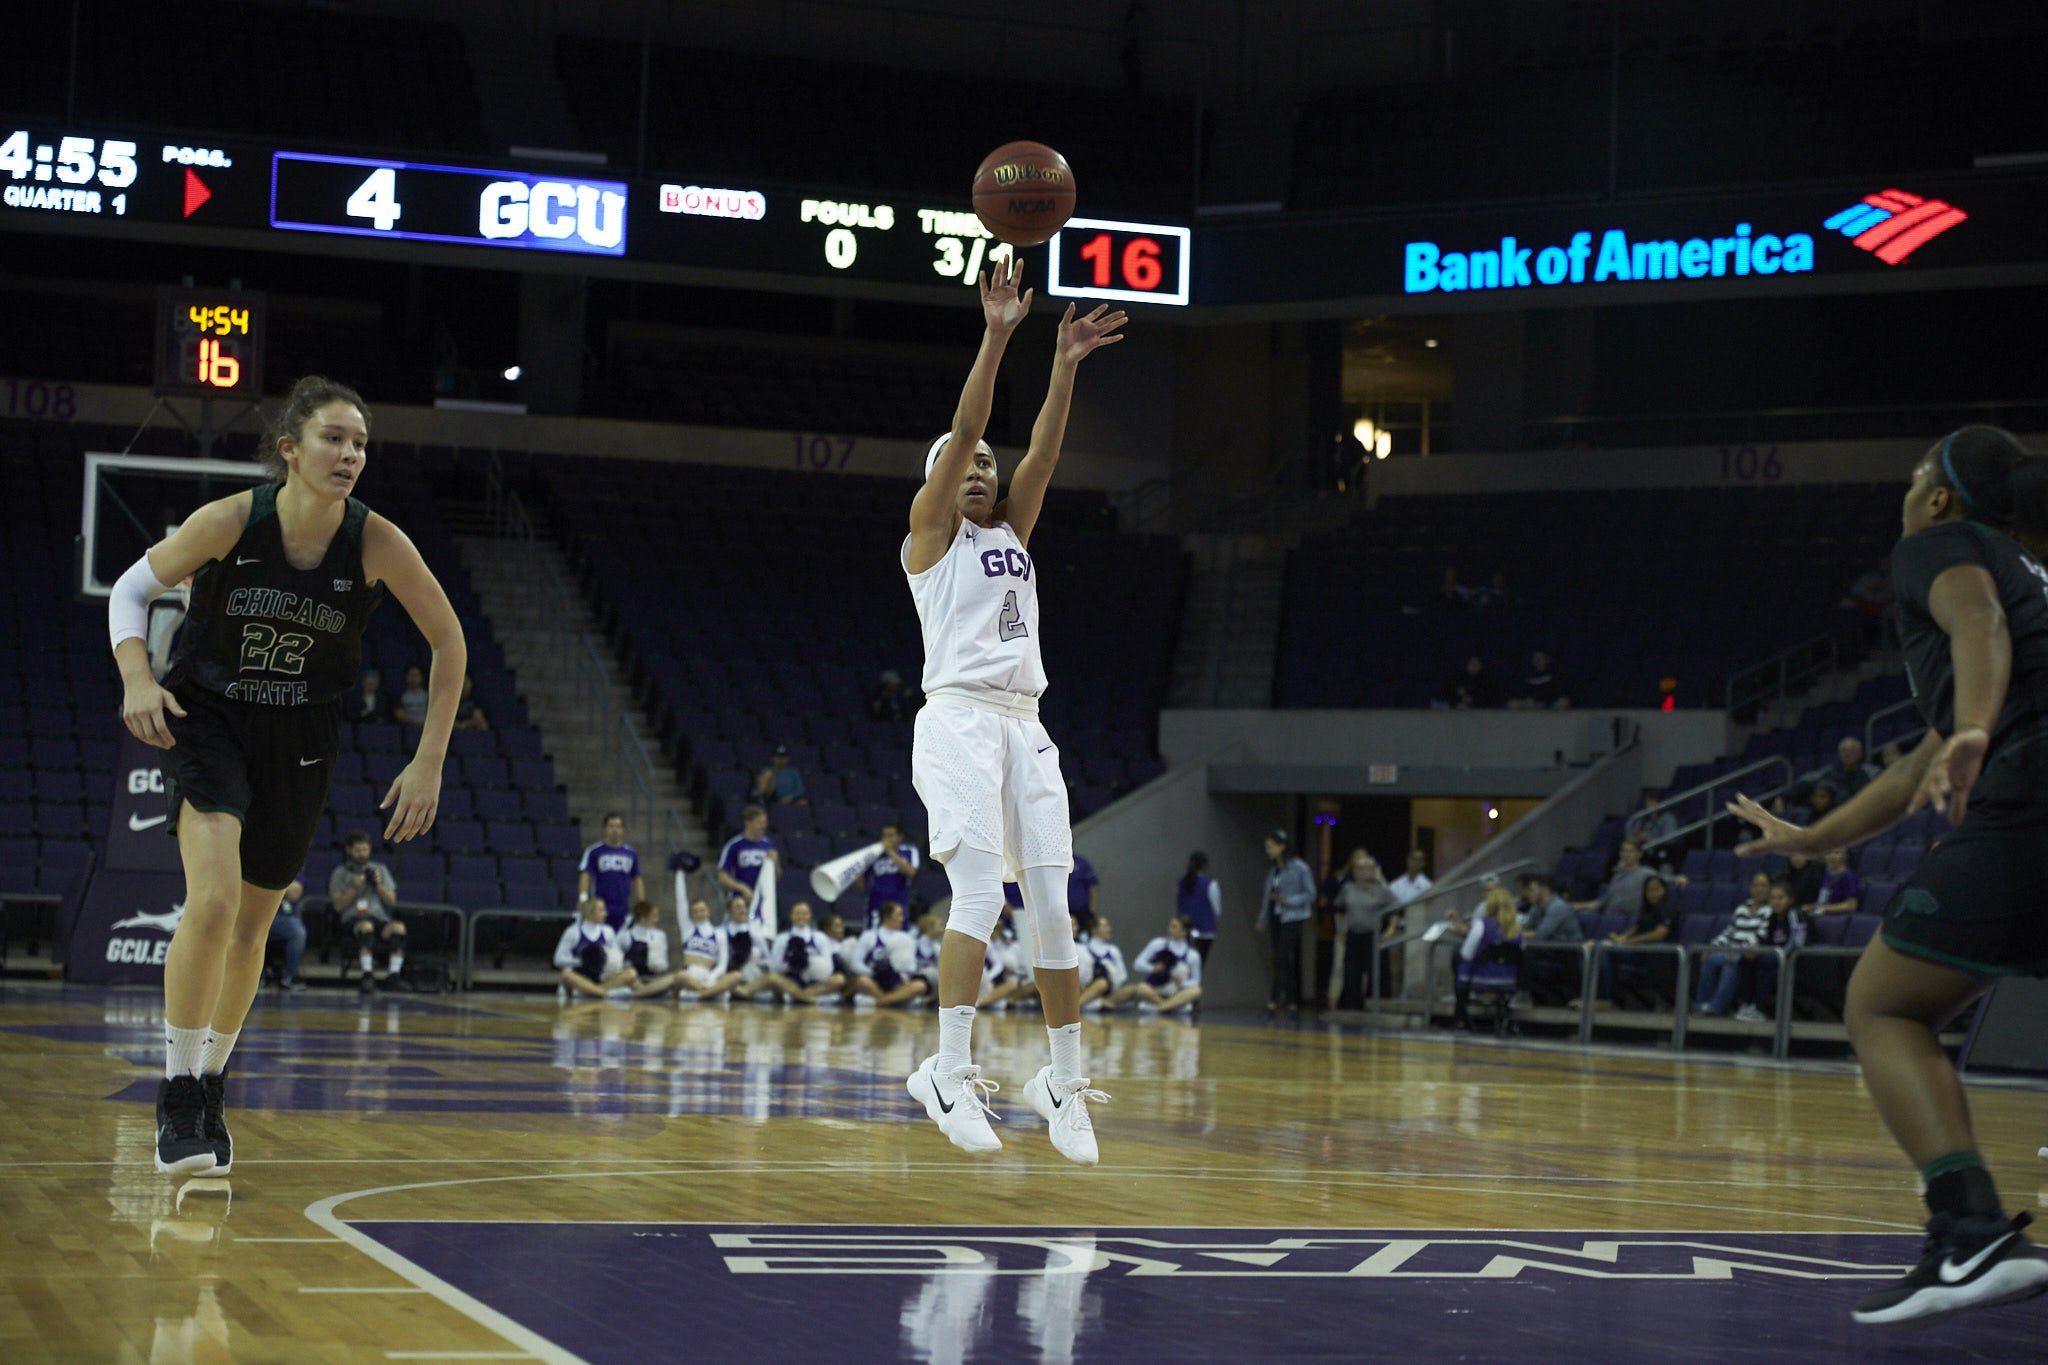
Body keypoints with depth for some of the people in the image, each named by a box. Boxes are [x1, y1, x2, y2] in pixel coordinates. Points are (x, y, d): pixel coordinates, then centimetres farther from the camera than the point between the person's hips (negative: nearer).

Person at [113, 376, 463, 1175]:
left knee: (253, 925, 10)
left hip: (300, 739, 2)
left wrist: (429, 763, -7)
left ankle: (211, 1085, 33)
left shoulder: (376, 544, -18)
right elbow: (131, 589, -5)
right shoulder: (228, 523, -21)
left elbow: (448, 642, -5)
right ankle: (177, 1096, -10)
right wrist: (137, 676, -23)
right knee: (213, 898, -23)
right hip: (206, 718, -2)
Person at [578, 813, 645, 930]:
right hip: (601, 907, -3)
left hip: (623, 912, 3)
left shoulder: (631, 853, 10)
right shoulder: (594, 851, 0)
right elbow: (585, 875, -6)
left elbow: (637, 879, 14)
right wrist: (583, 897, -21)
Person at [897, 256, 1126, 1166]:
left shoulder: (1011, 533, 23)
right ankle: (948, 1072, -23)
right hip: (960, 718, -6)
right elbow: (961, 433, -5)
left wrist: (1066, 365, 0)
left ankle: (1063, 1082, 10)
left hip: (1025, 727, 6)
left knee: (1053, 904, 2)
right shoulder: (930, 532, 7)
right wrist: (995, 338, -13)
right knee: (980, 891, -21)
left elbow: (1042, 453, 11)